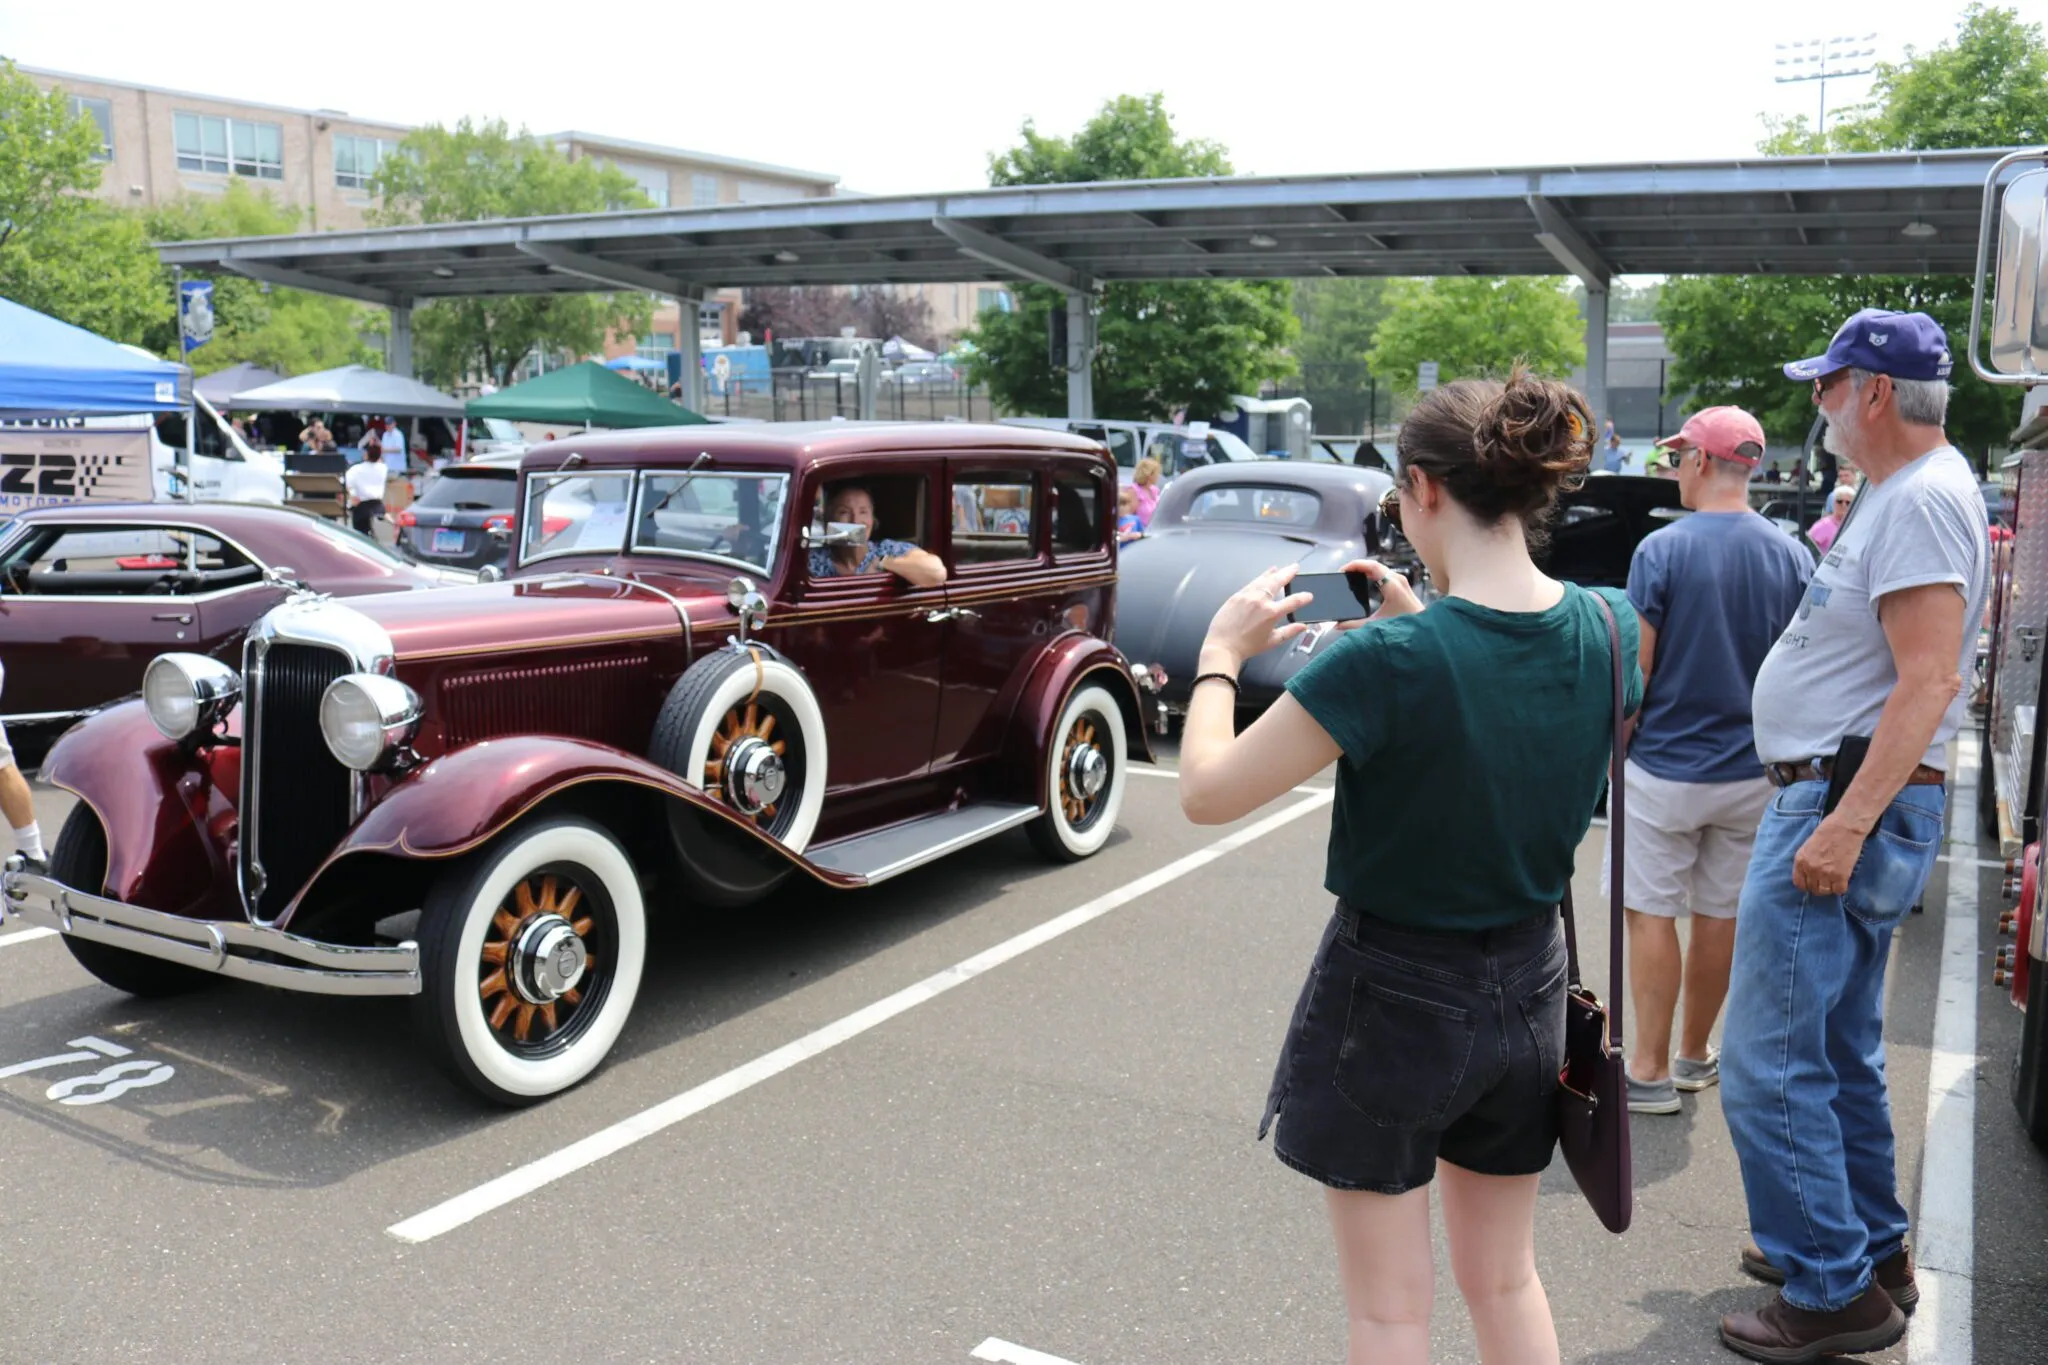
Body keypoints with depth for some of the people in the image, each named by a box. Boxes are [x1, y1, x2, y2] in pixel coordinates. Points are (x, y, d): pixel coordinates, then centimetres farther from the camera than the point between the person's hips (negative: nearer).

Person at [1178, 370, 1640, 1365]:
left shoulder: (1387, 660, -27)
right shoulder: (1608, 629, -8)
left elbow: (1206, 793, -19)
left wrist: (1223, 652, -5)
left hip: (1391, 996, -6)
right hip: (1526, 992, 6)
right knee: (1505, 1279, 25)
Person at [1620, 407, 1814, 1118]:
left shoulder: (1662, 550, -14)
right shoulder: (1793, 557, 0)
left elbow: (1635, 668, -13)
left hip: (1667, 766, -5)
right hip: (1753, 768, 5)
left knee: (1652, 914, 4)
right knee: (1720, 915, 14)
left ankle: (1651, 1071, 9)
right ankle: (1695, 1054, 28)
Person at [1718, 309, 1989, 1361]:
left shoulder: (1922, 499, -16)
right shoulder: (1898, 492, 16)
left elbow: (1928, 679, -24)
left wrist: (1847, 822, -28)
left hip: (1845, 806, -11)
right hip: (1846, 805, 11)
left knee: (1769, 1066, -6)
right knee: (1839, 1056, 20)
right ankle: (1871, 1253, 33)